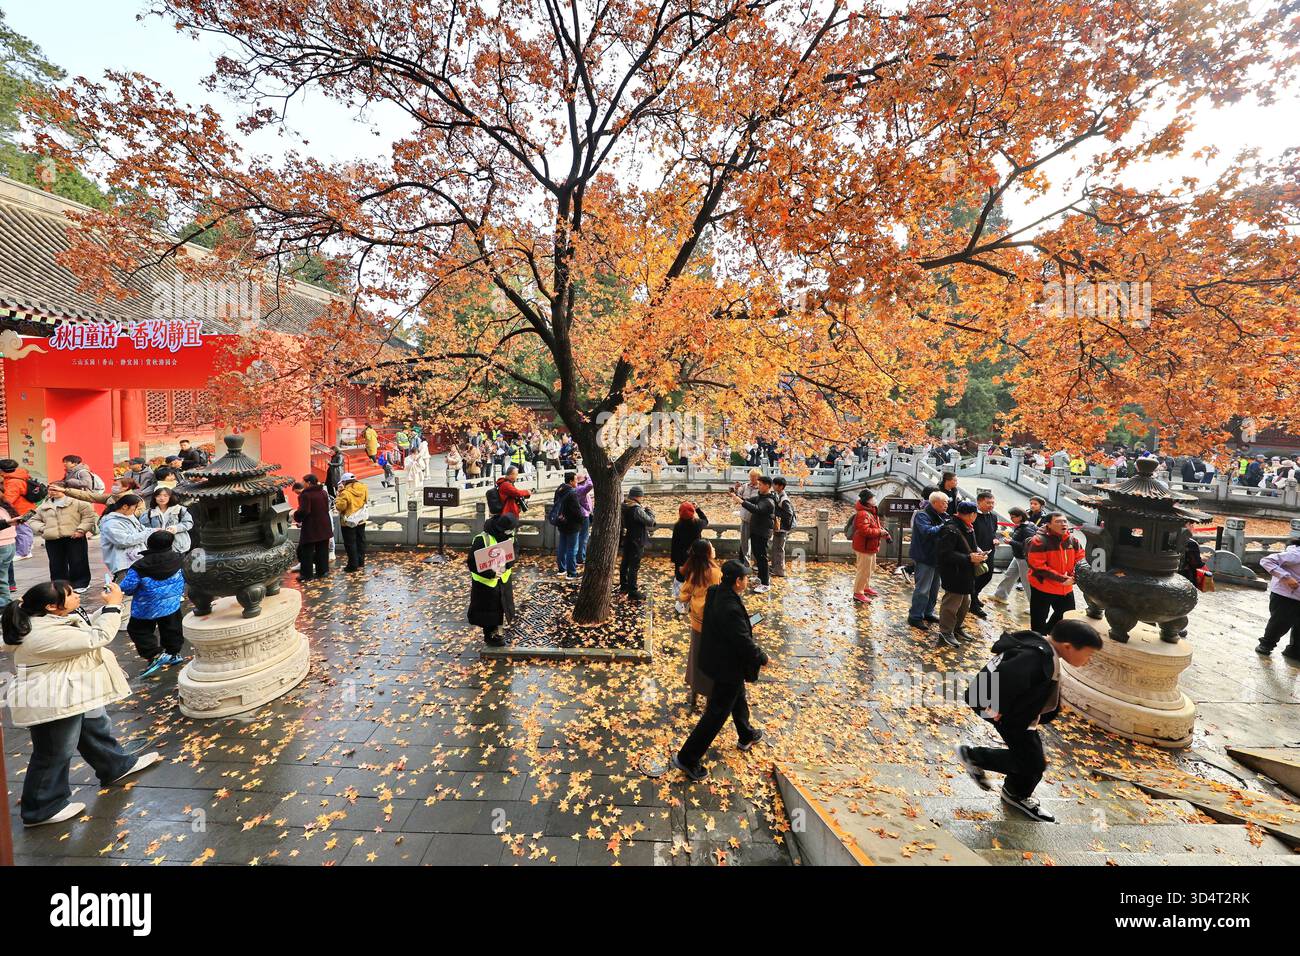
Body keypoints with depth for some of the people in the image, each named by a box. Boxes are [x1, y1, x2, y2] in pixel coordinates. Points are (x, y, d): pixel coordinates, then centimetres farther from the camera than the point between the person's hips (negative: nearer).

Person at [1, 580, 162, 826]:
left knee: (96, 728, 24)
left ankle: (117, 766, 43)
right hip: (51, 704, -10)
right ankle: (44, 809, 24)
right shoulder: (47, 634, -32)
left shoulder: (48, 620, -2)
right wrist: (113, 606, -21)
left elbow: (88, 628, 13)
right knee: (55, 753, 6)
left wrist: (108, 606, 1)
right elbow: (97, 638, -28)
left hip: (69, 694, 10)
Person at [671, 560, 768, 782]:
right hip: (728, 667, -9)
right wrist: (762, 658, -10)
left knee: (738, 699, 31)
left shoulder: (715, 592, -8)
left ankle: (747, 736, 55)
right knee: (716, 714, 6)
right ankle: (687, 758, 17)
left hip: (717, 657, 9)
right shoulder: (731, 608, -36)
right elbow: (744, 642, -27)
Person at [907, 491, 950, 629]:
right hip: (924, 558, -9)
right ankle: (915, 617, 6)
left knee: (934, 588, 18)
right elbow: (927, 531, -33)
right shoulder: (922, 515, -17)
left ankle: (928, 613, 33)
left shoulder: (941, 516, 11)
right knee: (922, 589, -5)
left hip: (936, 557, 9)